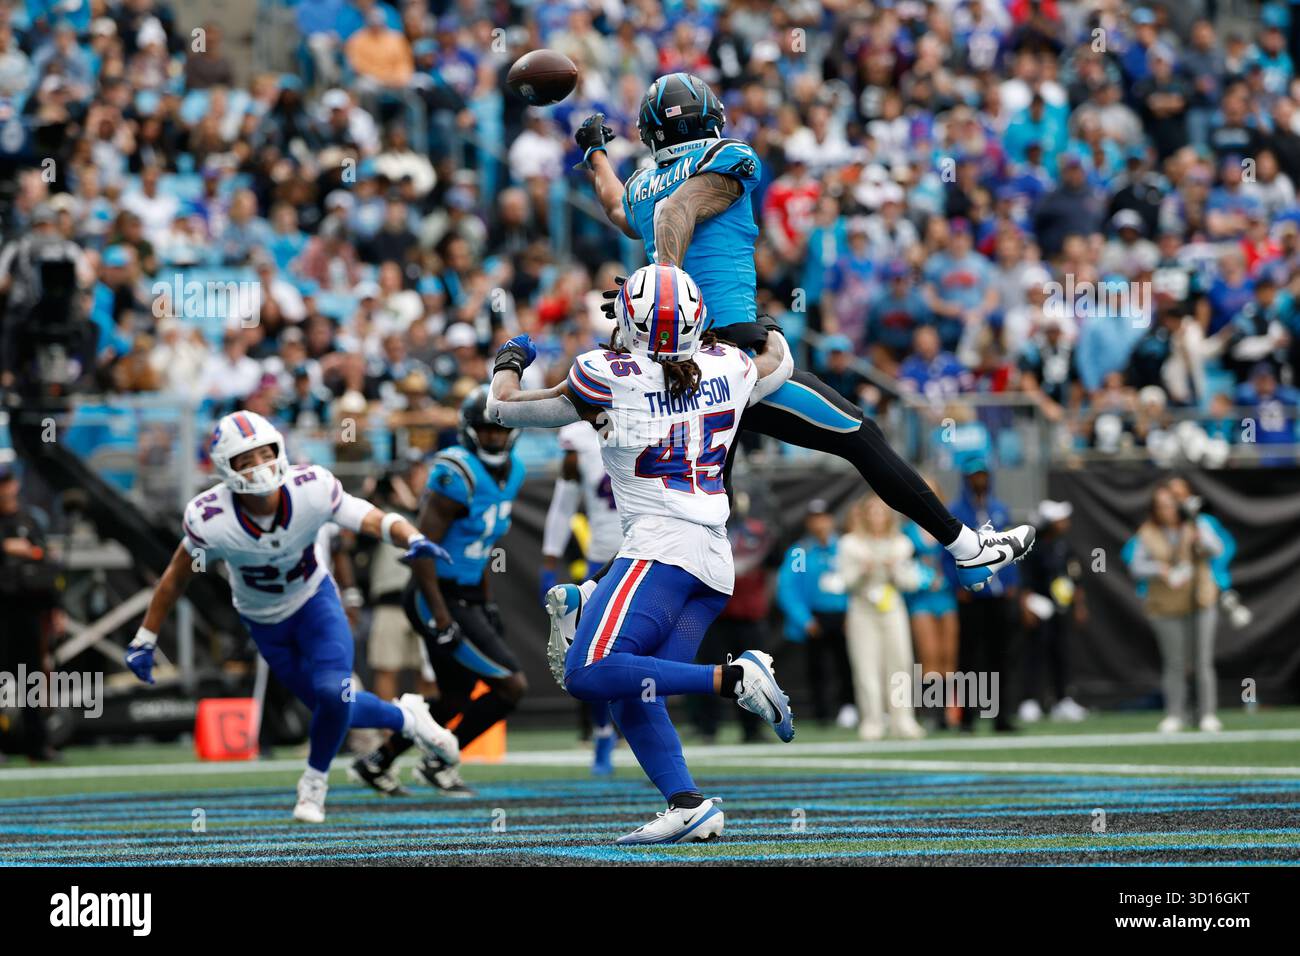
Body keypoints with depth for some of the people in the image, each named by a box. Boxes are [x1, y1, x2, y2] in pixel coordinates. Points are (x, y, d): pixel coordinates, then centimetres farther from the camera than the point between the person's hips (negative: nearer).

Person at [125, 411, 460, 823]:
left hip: (315, 601, -1)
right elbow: (176, 578, -13)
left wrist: (413, 541, -44)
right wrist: (144, 640, -7)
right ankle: (405, 718, 38)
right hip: (265, 623, 1)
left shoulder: (310, 490, -29)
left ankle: (314, 784, 8)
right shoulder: (210, 521, -29)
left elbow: (374, 521, -22)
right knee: (333, 705, 5)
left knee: (332, 693, -21)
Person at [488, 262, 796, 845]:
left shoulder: (608, 379, -3)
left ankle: (731, 678, -24)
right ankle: (686, 805, -7)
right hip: (715, 561, 7)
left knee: (590, 675, -17)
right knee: (629, 693, 8)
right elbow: (778, 362, 36)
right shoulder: (728, 368, 10)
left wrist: (509, 359, 29)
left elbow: (504, 406, 9)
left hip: (661, 547, -7)